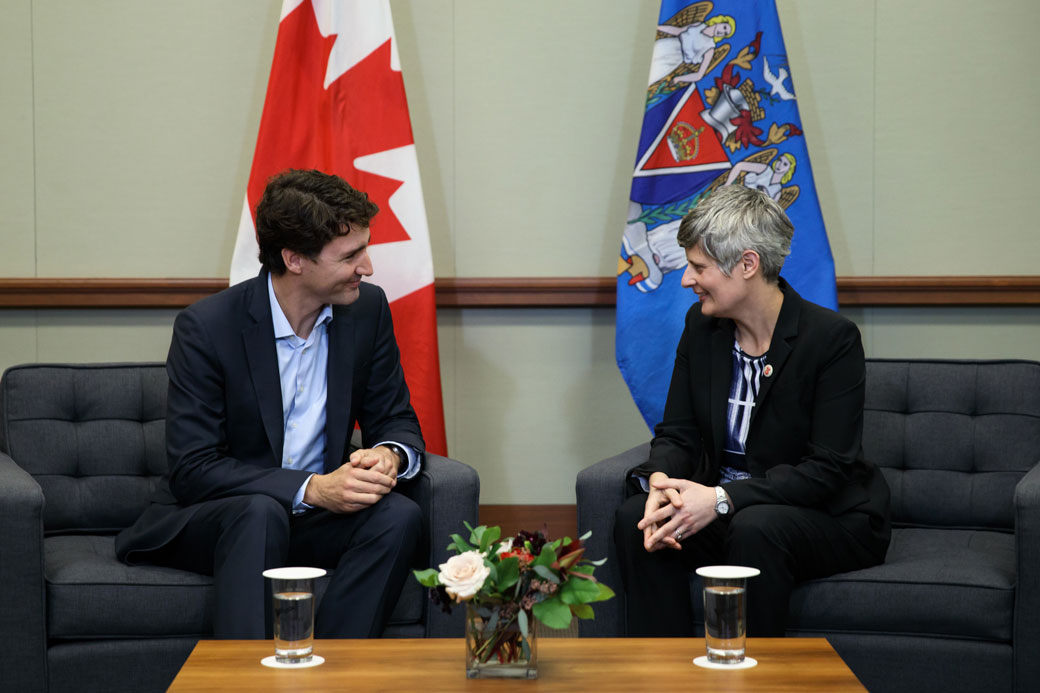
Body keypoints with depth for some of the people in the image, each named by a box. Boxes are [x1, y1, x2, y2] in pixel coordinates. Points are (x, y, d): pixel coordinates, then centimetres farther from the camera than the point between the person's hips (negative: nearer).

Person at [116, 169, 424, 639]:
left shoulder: (367, 309, -1)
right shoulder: (206, 327, -16)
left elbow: (396, 420, 8)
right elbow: (191, 471, -19)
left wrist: (390, 455, -19)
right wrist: (310, 488, -30)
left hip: (316, 514, 4)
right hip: (202, 520, -4)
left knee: (398, 515, -25)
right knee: (259, 513, -36)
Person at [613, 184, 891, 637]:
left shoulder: (832, 337, -17)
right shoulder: (701, 325, 3)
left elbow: (828, 468, -21)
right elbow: (677, 432, 4)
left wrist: (723, 498, -31)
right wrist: (661, 481, -21)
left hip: (830, 518, -5)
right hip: (726, 509, 5)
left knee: (756, 528, -36)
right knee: (635, 517, -20)